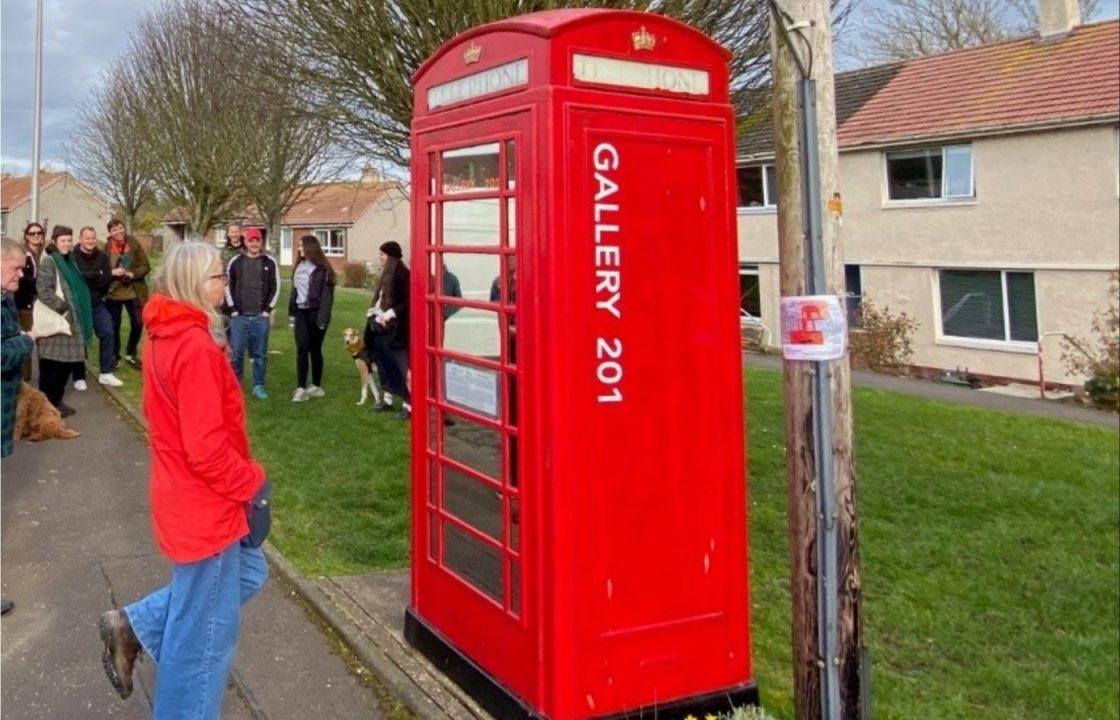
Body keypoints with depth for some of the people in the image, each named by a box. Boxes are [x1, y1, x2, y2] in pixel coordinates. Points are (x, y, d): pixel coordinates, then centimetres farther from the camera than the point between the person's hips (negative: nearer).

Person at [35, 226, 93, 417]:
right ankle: (47, 404, 4)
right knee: (52, 365, -3)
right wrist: (62, 307, -18)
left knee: (67, 362, 11)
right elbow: (43, 290, -20)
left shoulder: (68, 260, 17)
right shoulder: (48, 261, -10)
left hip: (69, 320, 8)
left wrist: (77, 312, 16)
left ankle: (56, 400, 22)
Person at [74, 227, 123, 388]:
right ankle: (79, 377, 14)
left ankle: (106, 373, 9)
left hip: (97, 304, 4)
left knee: (108, 334, -2)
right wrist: (97, 275, -15)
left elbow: (108, 278, -7)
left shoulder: (102, 256, 2)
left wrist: (88, 277, -16)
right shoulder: (73, 256, -10)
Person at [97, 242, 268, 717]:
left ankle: (134, 626, 25)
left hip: (186, 498, 9)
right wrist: (252, 481, -12)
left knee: (247, 574, 25)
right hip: (205, 507, -9)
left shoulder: (164, 335, 4)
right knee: (205, 633, 7)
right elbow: (207, 450, -27)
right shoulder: (196, 347, -26)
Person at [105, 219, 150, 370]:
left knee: (137, 324, 7)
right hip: (113, 292, -1)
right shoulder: (106, 248, -6)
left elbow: (145, 265, -3)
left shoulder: (134, 244, -3)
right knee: (114, 326, 8)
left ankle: (130, 354, 27)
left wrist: (133, 274, -19)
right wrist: (112, 272, -20)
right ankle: (114, 356, 23)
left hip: (133, 292, 1)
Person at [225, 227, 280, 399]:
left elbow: (275, 287, 4)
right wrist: (233, 309, 1)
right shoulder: (235, 262, 4)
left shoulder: (270, 263, 3)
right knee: (236, 353, 2)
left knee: (260, 353, 5)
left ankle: (258, 386, 15)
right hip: (239, 316, 0)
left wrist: (268, 309, -2)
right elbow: (228, 286, 8)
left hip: (260, 317, 0)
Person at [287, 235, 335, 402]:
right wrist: (291, 310, 11)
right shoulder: (299, 267, 13)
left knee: (315, 350, 3)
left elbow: (327, 296, -12)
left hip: (315, 313, -5)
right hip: (301, 312, 5)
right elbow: (295, 289, 18)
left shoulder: (322, 270, -8)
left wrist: (323, 318, -18)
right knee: (302, 349, -5)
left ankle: (316, 386, 14)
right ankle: (301, 388, -9)